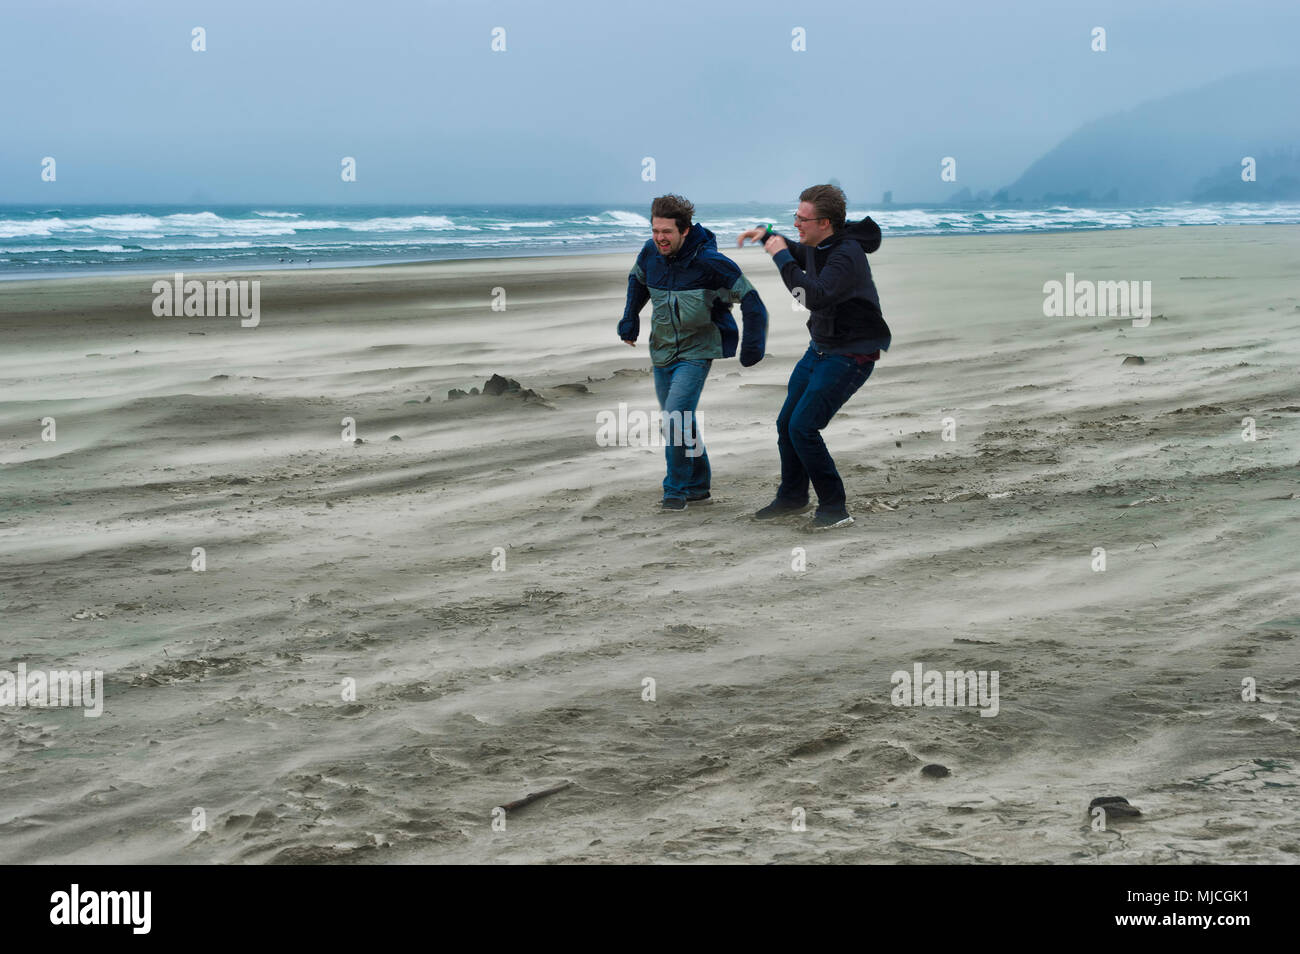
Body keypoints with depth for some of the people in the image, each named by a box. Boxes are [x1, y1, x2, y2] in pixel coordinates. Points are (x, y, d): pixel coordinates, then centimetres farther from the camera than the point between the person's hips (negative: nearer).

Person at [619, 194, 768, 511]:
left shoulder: (709, 262, -20)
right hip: (662, 352, 6)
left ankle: (676, 489, -7)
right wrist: (630, 320, 17)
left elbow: (750, 300, -14)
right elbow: (637, 280, 20)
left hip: (695, 353, -6)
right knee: (681, 422, 13)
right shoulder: (651, 253, -5)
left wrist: (752, 346, -17)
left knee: (676, 418, -20)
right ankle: (698, 486, 28)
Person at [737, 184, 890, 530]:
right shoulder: (817, 246, 3)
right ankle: (792, 497, 29)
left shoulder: (847, 255, -25)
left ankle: (835, 507, -5)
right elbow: (797, 254, 29)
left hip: (850, 355, -9)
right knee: (786, 424, 11)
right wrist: (767, 235, 10)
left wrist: (782, 256, -29)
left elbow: (815, 297, -38)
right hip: (820, 349, 9)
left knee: (803, 427, -16)